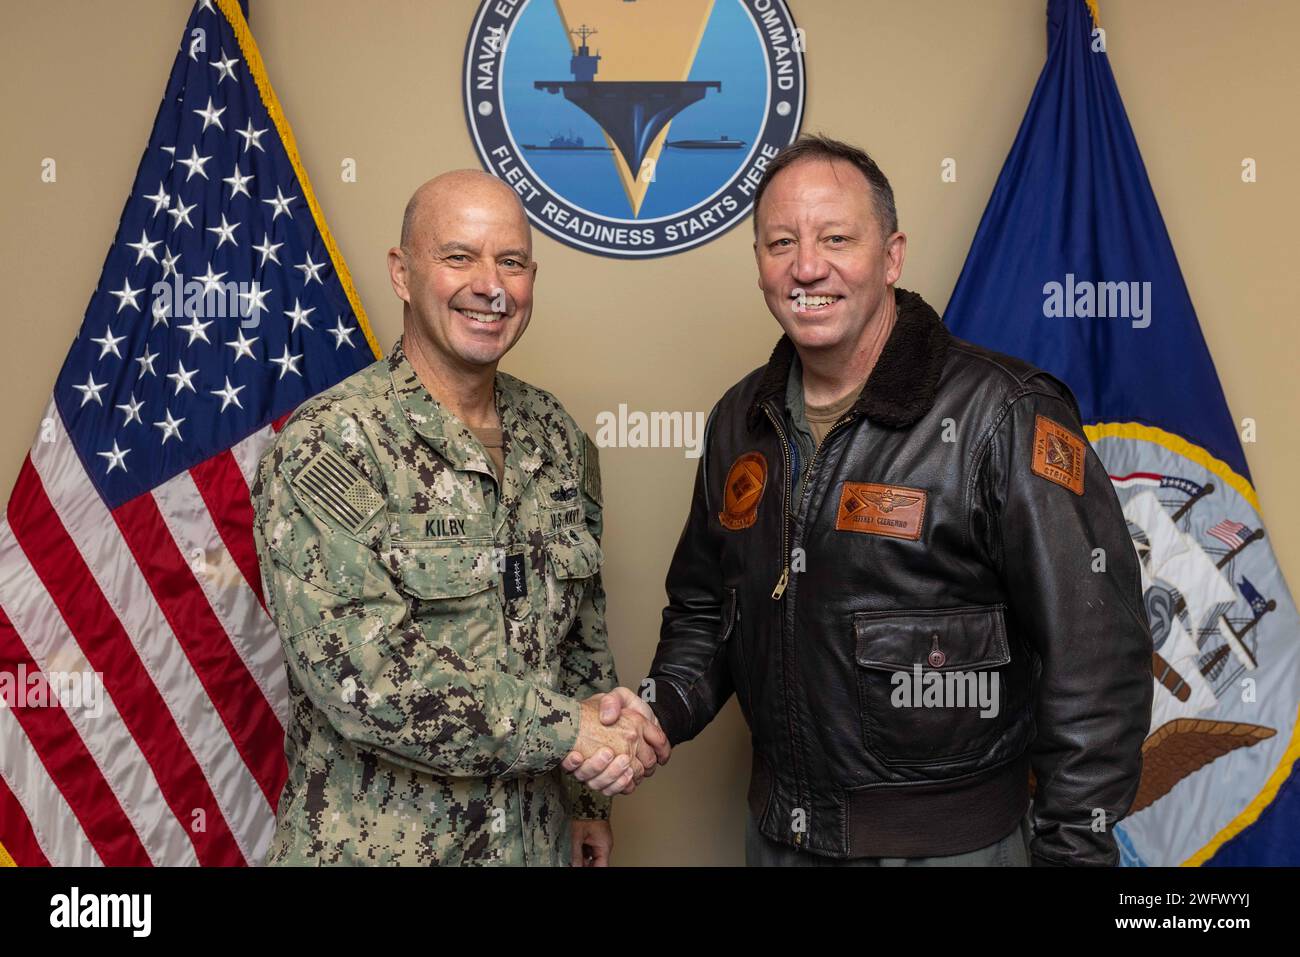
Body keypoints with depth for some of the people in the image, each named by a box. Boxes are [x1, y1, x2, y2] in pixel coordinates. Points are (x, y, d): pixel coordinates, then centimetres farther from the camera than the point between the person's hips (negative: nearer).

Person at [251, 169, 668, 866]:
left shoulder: (556, 437, 2)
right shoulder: (326, 445, -17)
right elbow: (358, 672, -24)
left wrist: (589, 798, 10)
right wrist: (567, 728, -20)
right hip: (376, 842, -5)